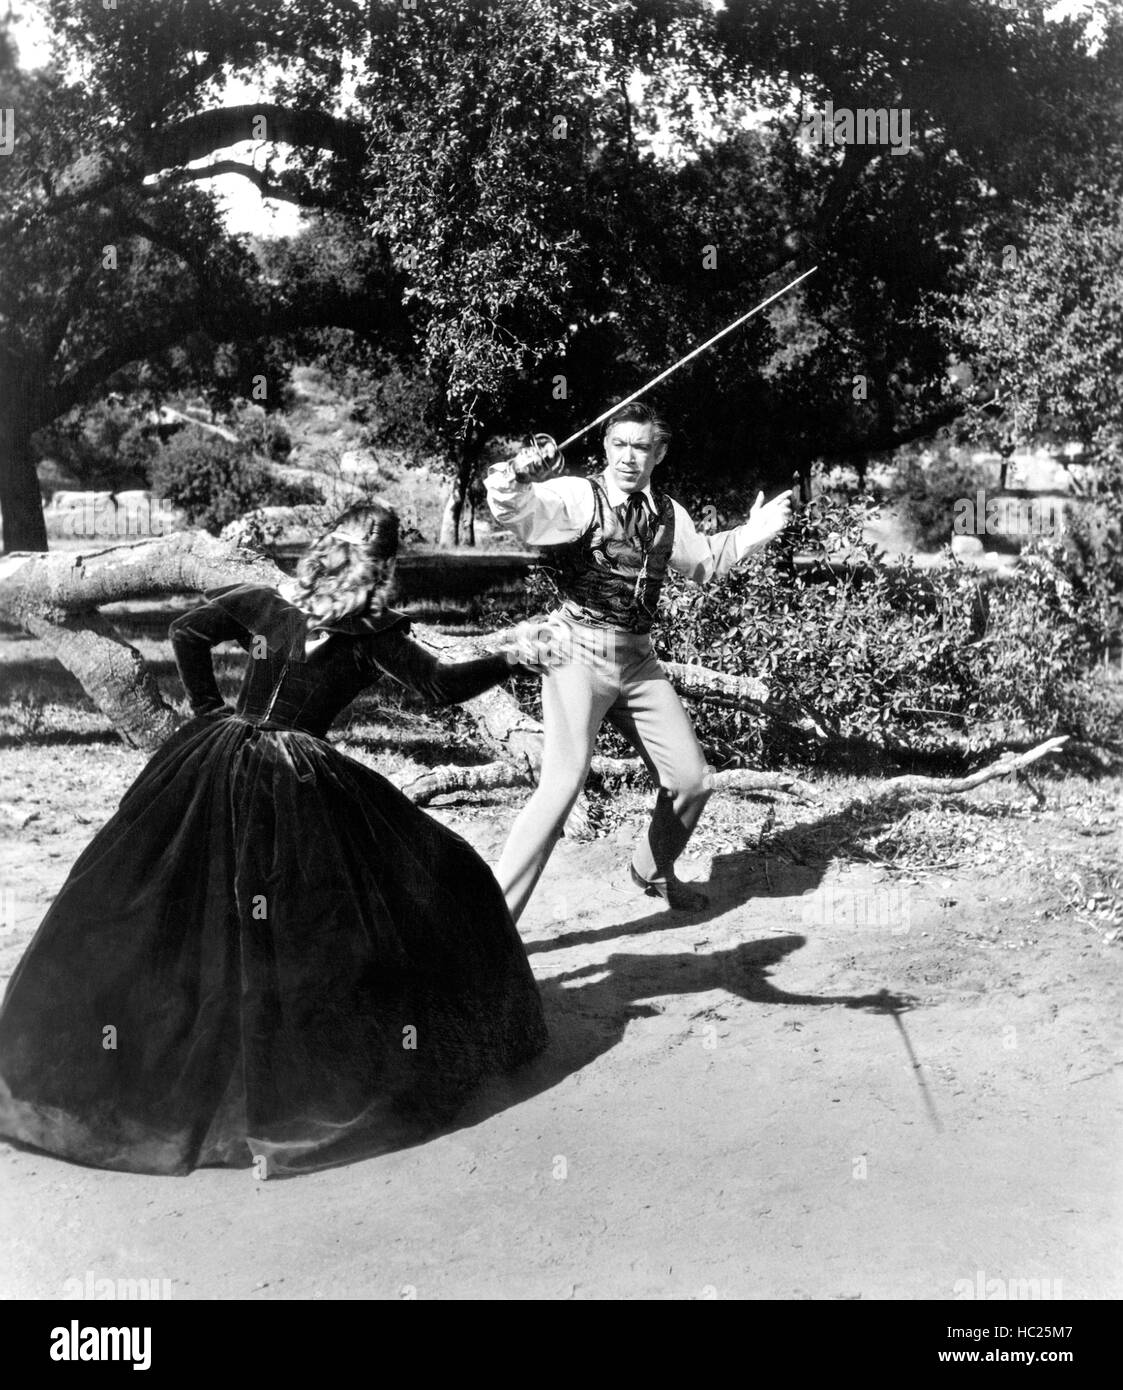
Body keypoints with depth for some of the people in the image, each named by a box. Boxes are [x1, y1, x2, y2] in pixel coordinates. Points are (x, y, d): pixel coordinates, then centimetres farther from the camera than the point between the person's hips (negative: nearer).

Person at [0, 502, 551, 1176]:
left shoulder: (264, 603, 7)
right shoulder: (373, 635, -3)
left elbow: (187, 632, 9)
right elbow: (442, 684, -4)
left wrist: (209, 707, 15)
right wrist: (513, 657, 7)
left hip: (219, 761, 4)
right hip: (303, 787, -4)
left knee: (140, 905, 13)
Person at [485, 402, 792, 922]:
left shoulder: (667, 514, 11)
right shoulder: (578, 497, -10)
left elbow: (702, 559, 32)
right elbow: (516, 508, -31)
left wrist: (750, 534, 21)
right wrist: (517, 476, -52)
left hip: (639, 660, 7)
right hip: (579, 652, -7)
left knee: (690, 778, 10)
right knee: (563, 782, -21)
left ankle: (653, 871, 39)